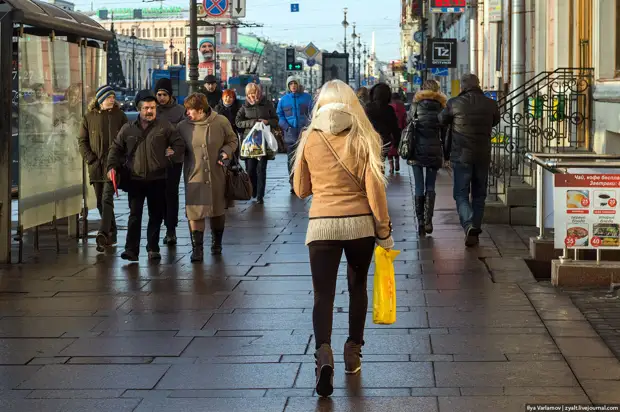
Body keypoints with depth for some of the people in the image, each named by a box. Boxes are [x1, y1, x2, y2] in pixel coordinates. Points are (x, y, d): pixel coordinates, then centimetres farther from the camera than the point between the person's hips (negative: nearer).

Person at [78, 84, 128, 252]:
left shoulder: (119, 115, 4)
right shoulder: (89, 117, 7)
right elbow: (82, 141, 8)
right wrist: (91, 159, -4)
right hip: (96, 166, 3)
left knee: (107, 199, -16)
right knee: (100, 202, 9)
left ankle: (103, 233, -27)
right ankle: (112, 234, 20)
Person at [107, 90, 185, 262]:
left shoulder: (165, 126, 1)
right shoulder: (128, 129, 6)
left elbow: (179, 144, 4)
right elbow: (116, 149, 13)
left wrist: (170, 158, -7)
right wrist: (112, 166, 1)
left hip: (158, 179, 0)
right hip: (135, 179, 0)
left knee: (156, 215, 7)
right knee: (134, 215, -3)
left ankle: (153, 248, 18)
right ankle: (131, 250, -3)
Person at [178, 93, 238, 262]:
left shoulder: (221, 122, -6)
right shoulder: (183, 126, -3)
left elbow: (232, 140, 7)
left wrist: (226, 152, -11)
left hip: (217, 176, 0)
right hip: (194, 177, 0)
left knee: (218, 211, 14)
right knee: (195, 212, -8)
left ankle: (217, 243, 34)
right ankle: (197, 248, 0)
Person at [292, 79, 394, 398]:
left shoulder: (310, 139, -1)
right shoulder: (364, 139, -2)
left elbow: (301, 190, 8)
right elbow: (375, 189, -4)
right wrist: (385, 231, 4)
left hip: (321, 225, -1)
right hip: (360, 224, 1)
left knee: (323, 293, -2)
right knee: (357, 287, 21)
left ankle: (323, 351, -26)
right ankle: (353, 352, 25)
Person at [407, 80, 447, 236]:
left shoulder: (416, 105, 1)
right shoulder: (441, 107, 3)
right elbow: (444, 133, 6)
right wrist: (446, 153, 12)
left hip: (417, 151, -1)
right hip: (434, 151, 1)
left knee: (419, 187, 5)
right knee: (430, 187, 8)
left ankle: (420, 222, 0)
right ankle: (428, 220, -6)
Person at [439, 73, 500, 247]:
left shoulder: (454, 103, -9)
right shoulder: (491, 104, -1)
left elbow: (442, 120, 8)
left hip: (461, 156, -3)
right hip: (483, 156, 3)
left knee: (461, 194, 1)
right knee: (479, 195, 14)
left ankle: (469, 225, -21)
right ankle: (475, 230, 16)